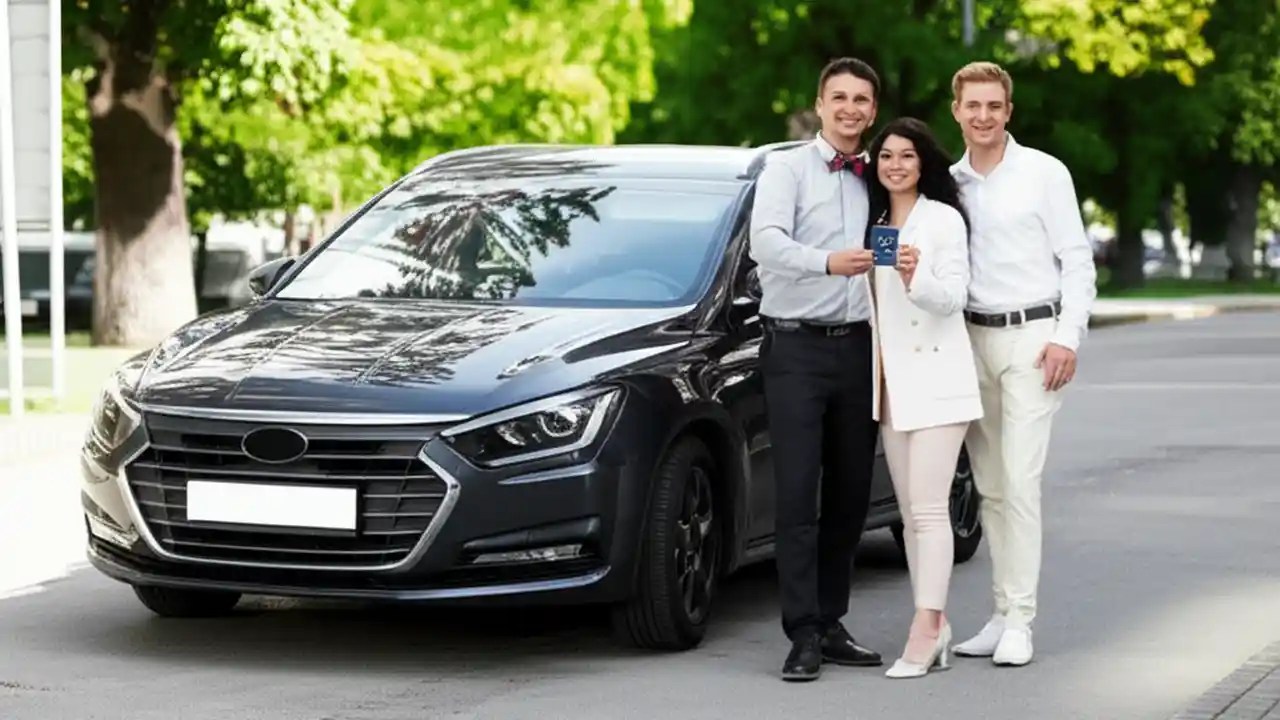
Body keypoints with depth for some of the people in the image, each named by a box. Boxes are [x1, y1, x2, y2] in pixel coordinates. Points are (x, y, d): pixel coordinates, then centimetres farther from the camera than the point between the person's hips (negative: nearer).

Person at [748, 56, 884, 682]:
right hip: (796, 348, -5)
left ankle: (831, 624, 15)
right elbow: (766, 241, -18)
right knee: (797, 494, -8)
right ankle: (804, 636, -8)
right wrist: (828, 261, -35)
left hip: (857, 347, 5)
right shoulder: (787, 168, -1)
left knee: (850, 494, 7)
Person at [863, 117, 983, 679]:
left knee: (929, 509, -11)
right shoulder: (874, 224, 16)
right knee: (911, 512, 5)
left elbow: (954, 297, -13)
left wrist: (917, 279, -30)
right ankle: (935, 626, 8)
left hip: (936, 375, -7)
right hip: (891, 379, 7)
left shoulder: (943, 219, -4)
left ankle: (925, 629, -14)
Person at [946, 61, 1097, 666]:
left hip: (1031, 334, -5)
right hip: (973, 339, 5)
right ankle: (1002, 614, 11)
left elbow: (1077, 260, -2)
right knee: (989, 486, 6)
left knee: (1020, 482, -11)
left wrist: (1067, 337, -11)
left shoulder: (1043, 173, -2)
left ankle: (1019, 622, -11)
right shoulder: (949, 181, 10)